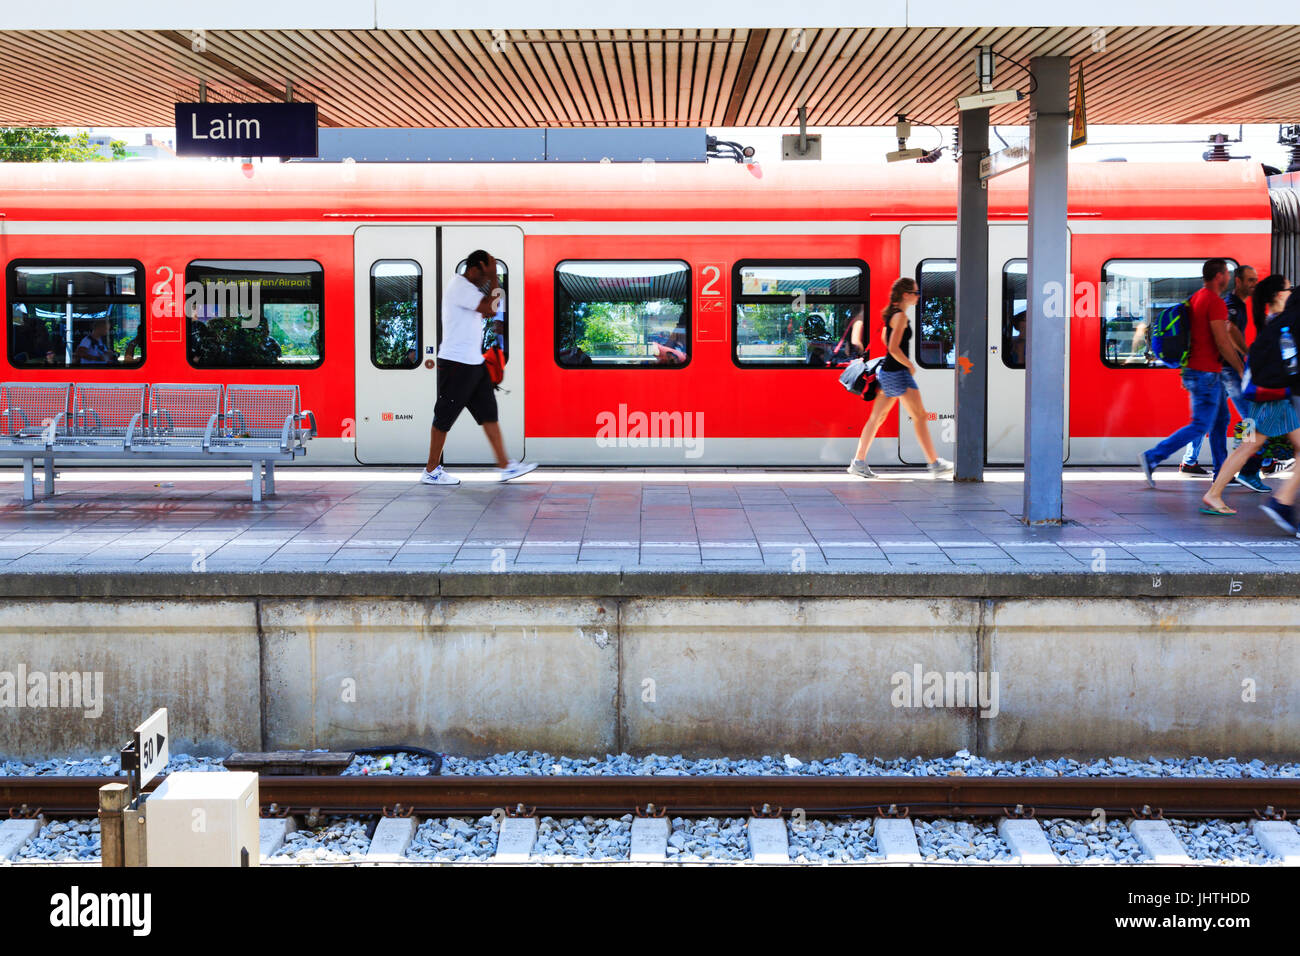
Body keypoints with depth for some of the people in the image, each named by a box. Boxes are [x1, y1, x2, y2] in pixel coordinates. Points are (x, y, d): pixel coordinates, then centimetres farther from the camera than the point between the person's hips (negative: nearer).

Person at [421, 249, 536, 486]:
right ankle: (431, 471, 8)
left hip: (473, 362, 10)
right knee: (445, 417, -1)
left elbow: (487, 312, 18)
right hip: (455, 362, -10)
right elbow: (489, 309, -23)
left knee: (489, 413, 6)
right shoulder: (460, 287, -16)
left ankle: (504, 466, 7)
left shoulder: (470, 288, 16)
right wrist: (493, 278, -16)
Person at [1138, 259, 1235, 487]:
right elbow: (1222, 343, -19)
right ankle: (1152, 457, -10)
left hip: (1194, 370, 10)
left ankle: (1222, 473, 19)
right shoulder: (1215, 302, -16)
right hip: (1206, 373, -10)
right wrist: (1241, 369, -9)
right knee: (1201, 425, -6)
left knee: (1221, 419, 16)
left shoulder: (1196, 297, 13)